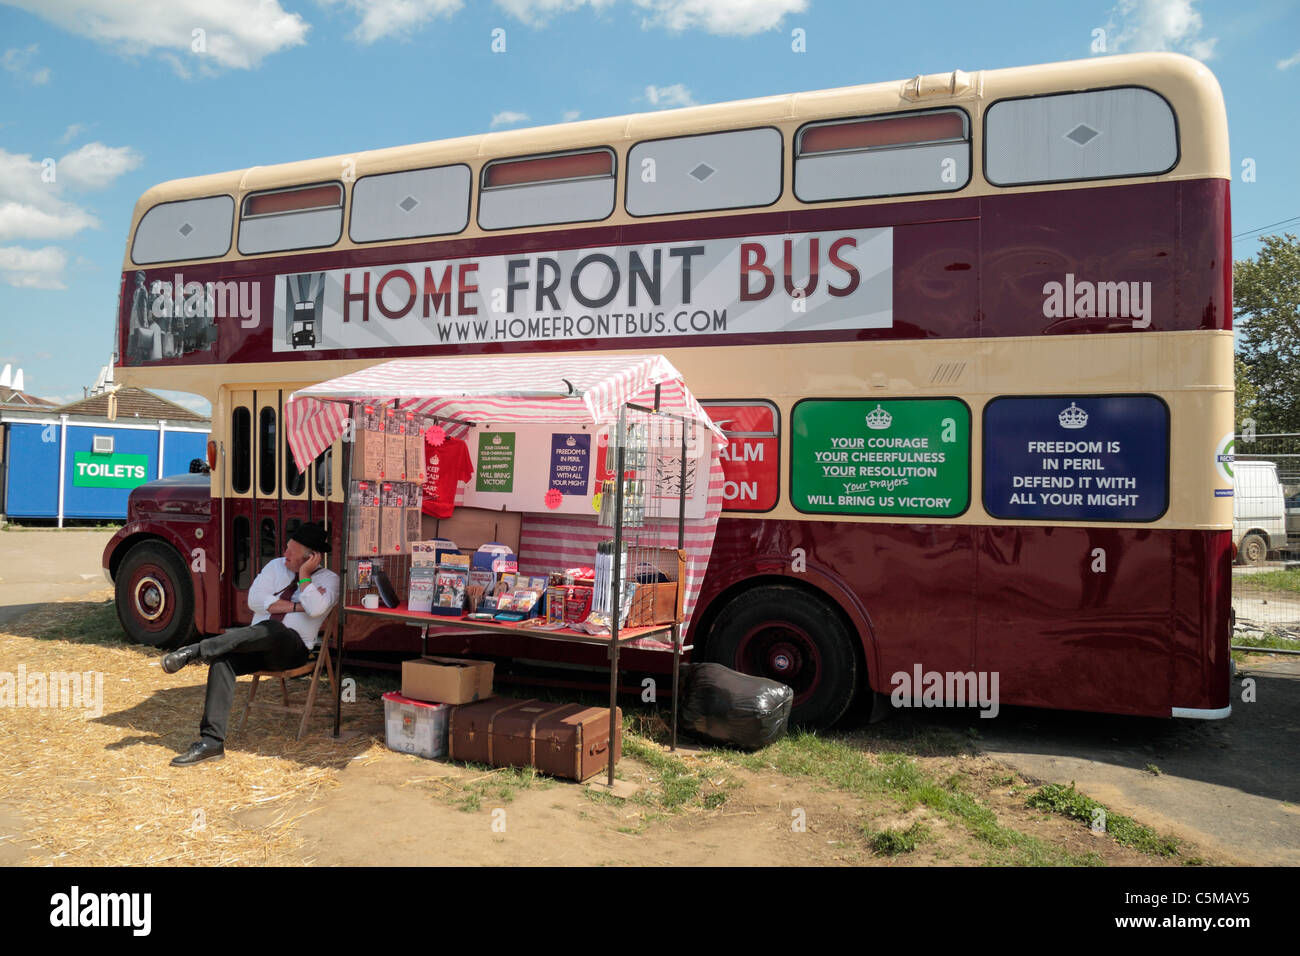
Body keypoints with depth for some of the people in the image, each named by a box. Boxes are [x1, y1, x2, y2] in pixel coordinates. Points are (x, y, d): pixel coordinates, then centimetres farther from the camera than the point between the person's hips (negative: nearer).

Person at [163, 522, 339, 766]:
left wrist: (304, 575, -11)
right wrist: (295, 605, -4)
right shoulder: (277, 566, 17)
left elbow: (315, 608, -16)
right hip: (257, 645, 5)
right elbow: (255, 601, 4)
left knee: (270, 629, -39)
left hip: (292, 647, -4)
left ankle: (195, 651, -33)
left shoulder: (328, 579, 4)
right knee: (222, 661, -26)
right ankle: (211, 742, -27)